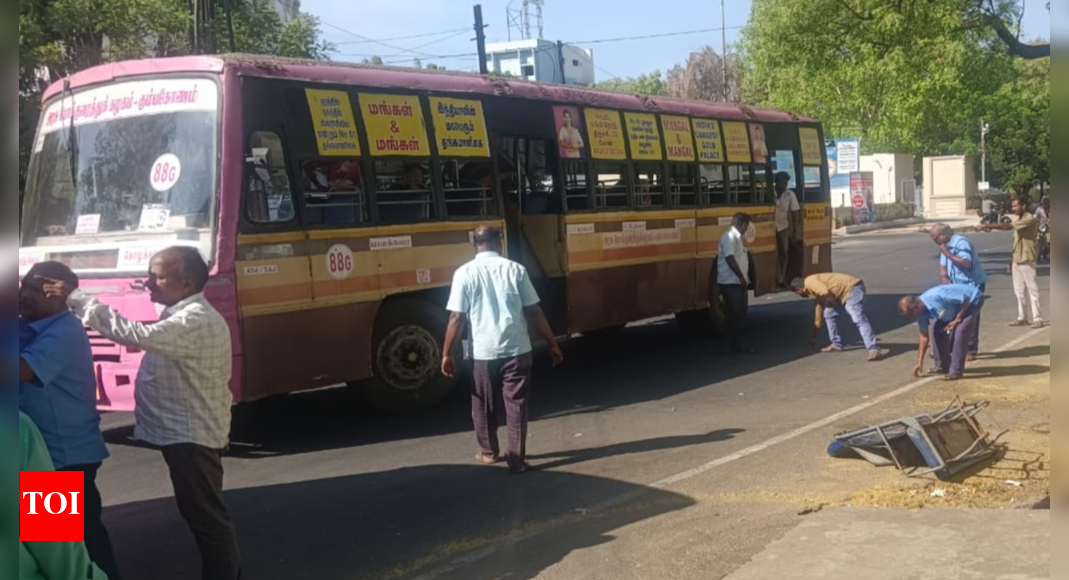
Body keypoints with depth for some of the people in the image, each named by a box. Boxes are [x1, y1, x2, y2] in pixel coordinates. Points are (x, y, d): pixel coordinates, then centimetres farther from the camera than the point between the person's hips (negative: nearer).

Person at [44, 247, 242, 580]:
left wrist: (77, 300, -31)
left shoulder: (195, 321, -24)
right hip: (189, 432, 11)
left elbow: (136, 334, -35)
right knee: (206, 515, 19)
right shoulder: (187, 317, 12)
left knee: (205, 517, -1)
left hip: (190, 436, -11)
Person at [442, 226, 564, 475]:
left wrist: (448, 354, 1)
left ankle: (489, 452, 34)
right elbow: (534, 312, -1)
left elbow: (457, 318, -7)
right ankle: (517, 460, 9)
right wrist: (552, 344, 8)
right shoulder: (515, 269, -2)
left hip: (482, 352, 0)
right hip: (516, 350, 0)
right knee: (516, 406, 8)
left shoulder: (465, 273, -5)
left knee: (484, 406, 19)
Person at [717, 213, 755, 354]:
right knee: (734, 314, -6)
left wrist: (744, 278, 16)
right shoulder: (729, 237, -15)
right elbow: (730, 258, -24)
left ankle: (738, 343, 18)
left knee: (740, 313, 12)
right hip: (730, 283, -10)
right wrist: (741, 277, -22)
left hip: (739, 282, 10)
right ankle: (735, 344, -1)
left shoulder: (737, 237, 17)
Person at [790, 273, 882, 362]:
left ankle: (874, 350, -33)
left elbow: (825, 292, -25)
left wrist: (831, 301, -1)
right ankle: (837, 344, 19)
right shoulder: (814, 287, 25)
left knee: (859, 319, -23)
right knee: (828, 314, 17)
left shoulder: (809, 282, -6)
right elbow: (820, 307, 37)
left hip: (852, 288, -11)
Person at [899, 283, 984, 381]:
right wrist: (920, 362, 2)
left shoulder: (937, 296, -38)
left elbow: (966, 299, -30)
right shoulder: (921, 311, -11)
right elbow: (924, 336, 0)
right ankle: (943, 366, 13)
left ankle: (956, 371, -13)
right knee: (935, 328, 2)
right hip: (956, 302, 8)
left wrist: (957, 320, -22)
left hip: (972, 299, -8)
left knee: (959, 331, -22)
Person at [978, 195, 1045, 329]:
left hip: (1027, 261, -9)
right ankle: (1022, 318, 17)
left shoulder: (1030, 219, -16)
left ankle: (1038, 319, -4)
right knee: (1020, 291, 11)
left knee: (1033, 290, -6)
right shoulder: (1019, 220, 16)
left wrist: (988, 226, -26)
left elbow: (1007, 226, -26)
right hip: (1017, 260, 9)